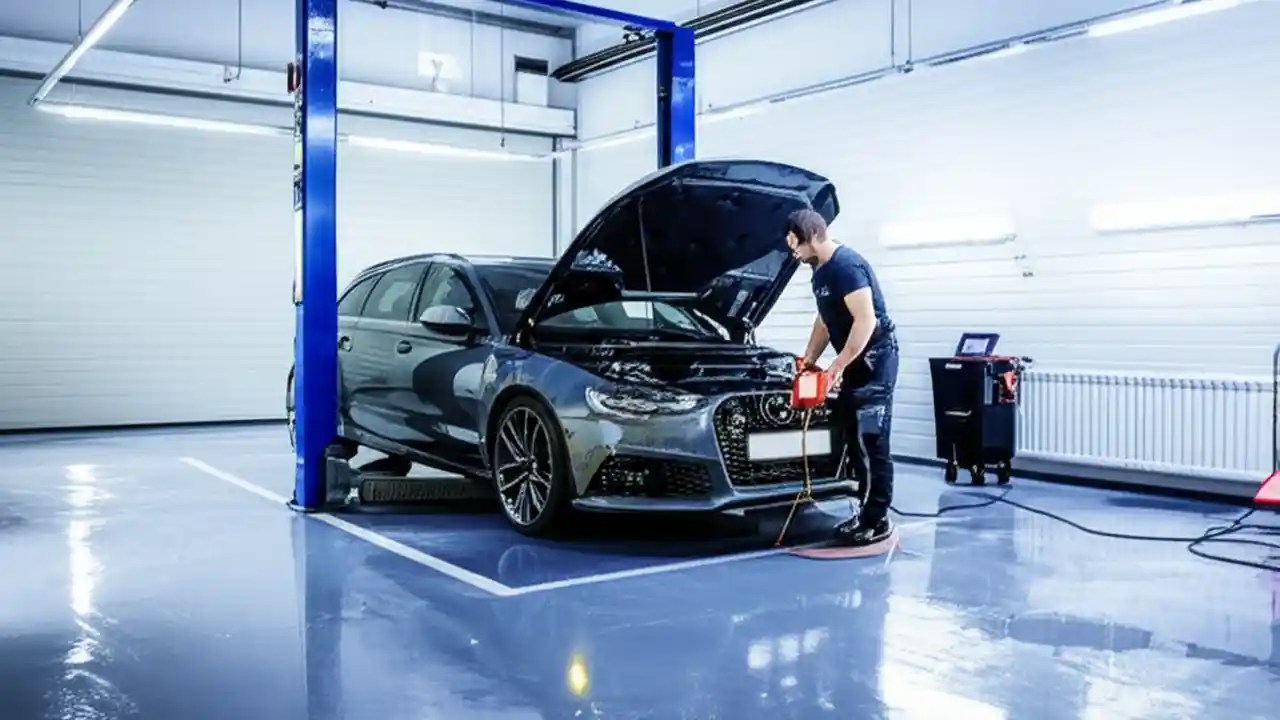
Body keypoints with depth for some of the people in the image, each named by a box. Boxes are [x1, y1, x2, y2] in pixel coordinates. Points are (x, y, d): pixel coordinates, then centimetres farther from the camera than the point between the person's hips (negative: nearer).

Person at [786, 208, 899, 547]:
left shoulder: (847, 266, -18)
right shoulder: (821, 271, 13)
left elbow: (866, 321, -24)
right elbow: (825, 320, 23)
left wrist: (839, 365, -24)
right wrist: (808, 360, 18)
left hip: (875, 360, -10)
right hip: (855, 362, 10)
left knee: (871, 441, -9)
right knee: (854, 440, 10)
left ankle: (877, 521, -4)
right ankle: (868, 513, 17)